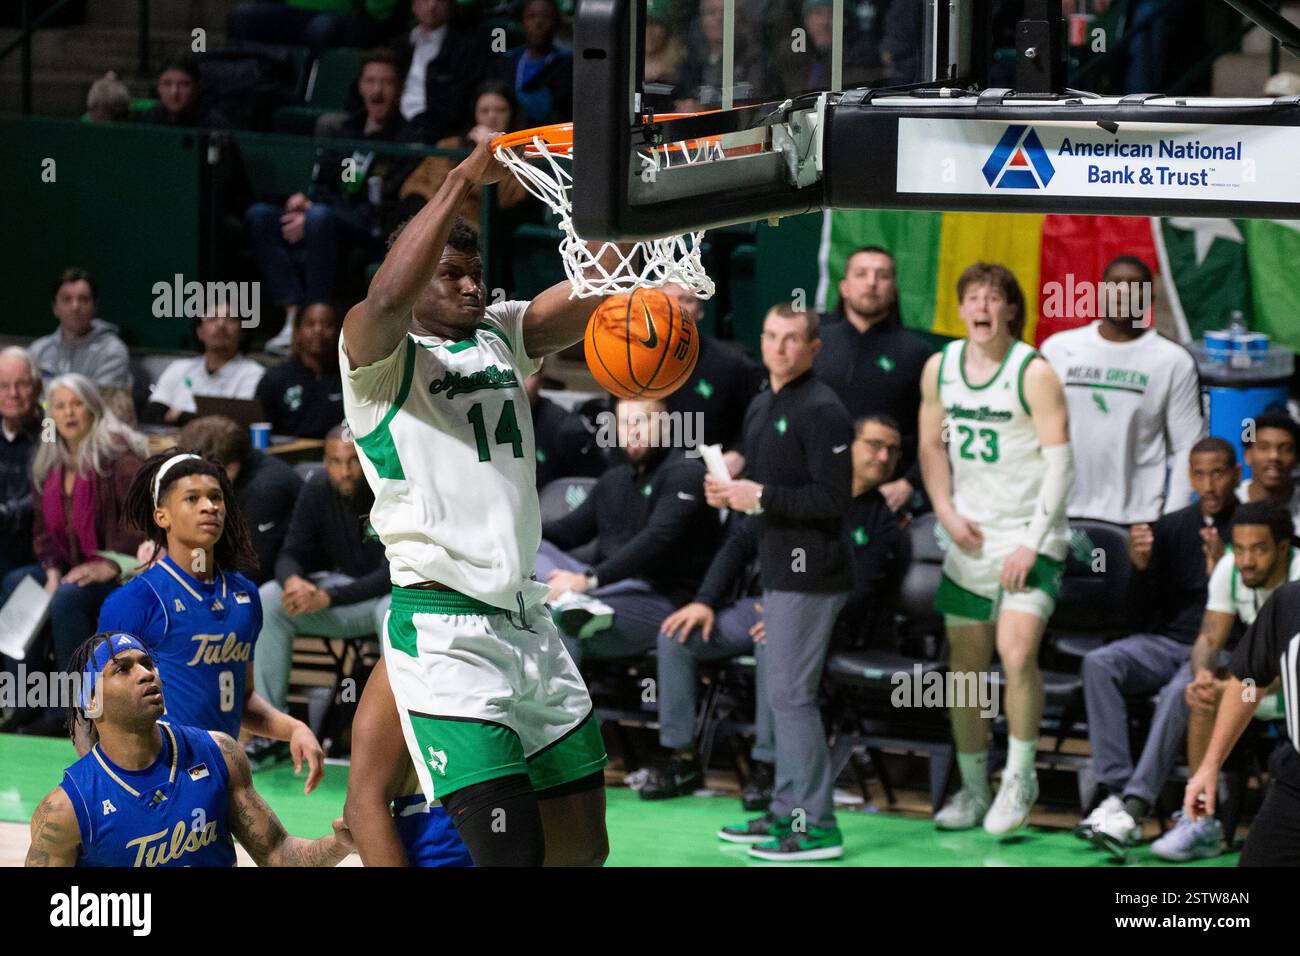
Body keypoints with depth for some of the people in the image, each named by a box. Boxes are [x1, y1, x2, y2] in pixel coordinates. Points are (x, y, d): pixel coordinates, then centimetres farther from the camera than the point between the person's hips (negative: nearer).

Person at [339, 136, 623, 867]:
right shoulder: (382, 358, -2)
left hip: (530, 622, 8)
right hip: (446, 633, -7)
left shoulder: (502, 336, 17)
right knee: (511, 853, -17)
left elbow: (593, 289, 2)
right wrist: (464, 181, -29)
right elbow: (387, 299, -26)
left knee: (585, 845, 11)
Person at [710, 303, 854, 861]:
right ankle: (787, 810, 22)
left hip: (809, 573, -10)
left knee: (790, 694, -10)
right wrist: (727, 494, 5)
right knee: (780, 693, 14)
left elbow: (832, 499, -20)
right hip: (778, 569, 10)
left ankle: (816, 825, -7)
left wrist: (761, 497, -20)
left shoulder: (822, 412, -14)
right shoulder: (761, 407, 16)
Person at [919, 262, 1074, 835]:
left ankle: (1020, 777, -2)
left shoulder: (1034, 373, -11)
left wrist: (1033, 542, -17)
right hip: (970, 536, 5)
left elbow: (1059, 462, -13)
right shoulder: (940, 368, 5)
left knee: (1017, 652, -20)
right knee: (966, 664, 8)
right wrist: (946, 513, 0)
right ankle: (972, 791, 20)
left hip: (1030, 536, -5)